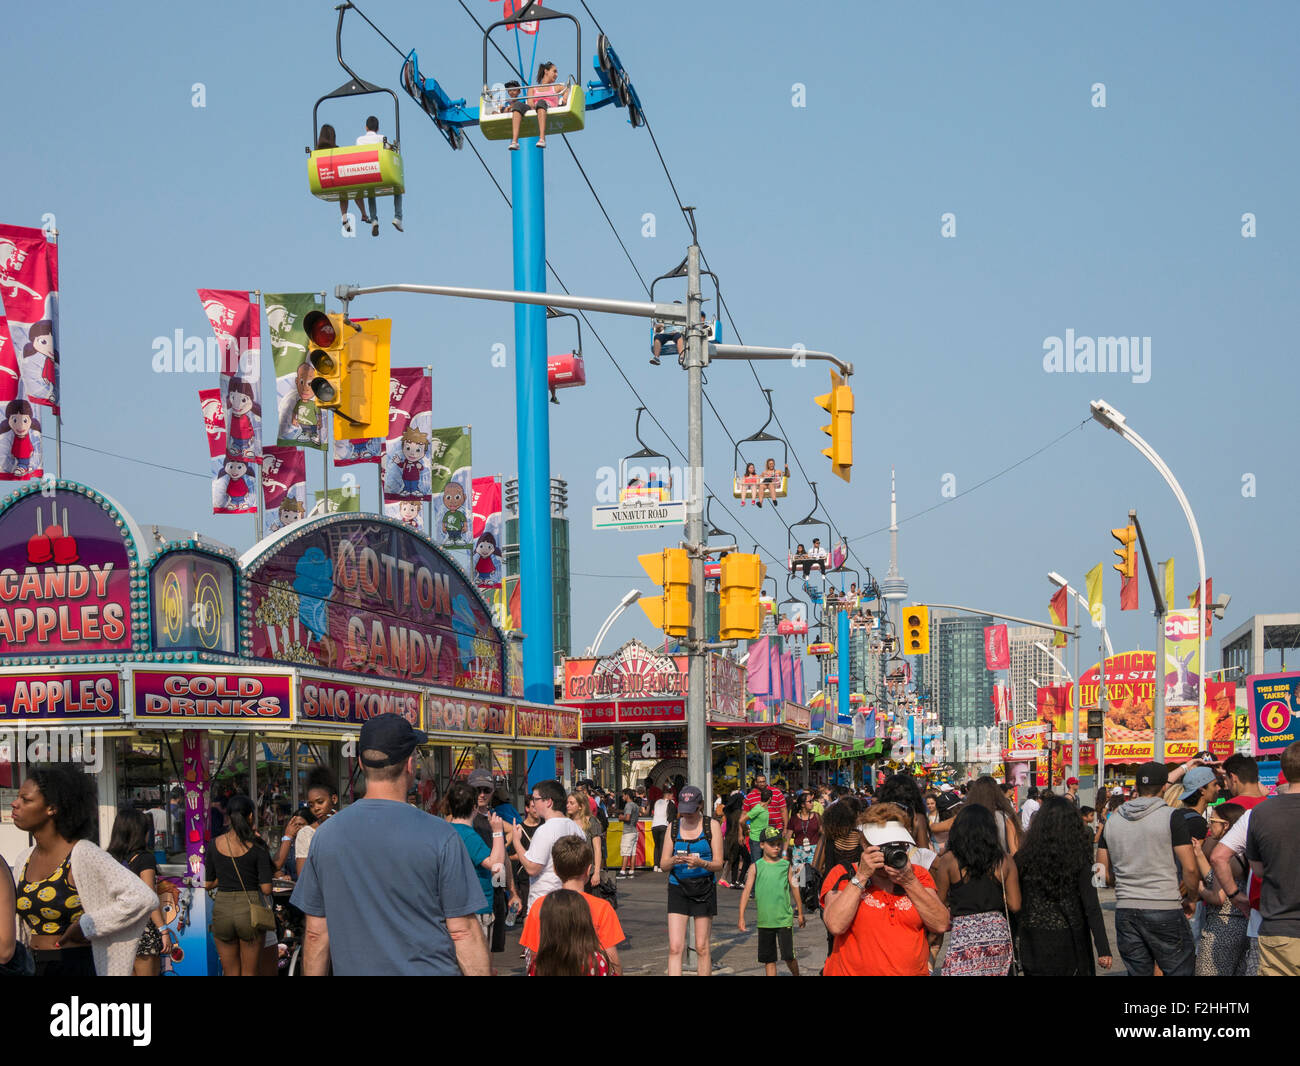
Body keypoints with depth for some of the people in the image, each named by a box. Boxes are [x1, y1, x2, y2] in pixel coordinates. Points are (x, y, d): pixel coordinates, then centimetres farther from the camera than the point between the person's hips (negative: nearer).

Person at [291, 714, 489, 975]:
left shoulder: (325, 835, -2)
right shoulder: (440, 836, -12)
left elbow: (316, 933, 2)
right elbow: (463, 932, -11)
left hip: (352, 971, 4)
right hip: (428, 970, -3)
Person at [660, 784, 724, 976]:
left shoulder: (712, 826, 0)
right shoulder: (673, 828, 7)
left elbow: (718, 864, -4)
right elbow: (663, 865, 6)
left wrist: (700, 863, -24)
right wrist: (674, 861, -17)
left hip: (704, 888, -1)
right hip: (678, 887, 1)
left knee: (702, 947, 2)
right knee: (675, 947, -8)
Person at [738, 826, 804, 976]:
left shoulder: (786, 866, 1)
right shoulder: (756, 867, 1)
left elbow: (795, 889, 10)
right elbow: (746, 891, -1)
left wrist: (800, 913, 14)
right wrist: (741, 917, -7)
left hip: (784, 918, -1)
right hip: (764, 920, 1)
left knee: (788, 956, -5)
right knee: (768, 958, 8)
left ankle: (796, 975, 21)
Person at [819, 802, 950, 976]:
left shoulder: (918, 875, 6)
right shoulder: (842, 875, -2)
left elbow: (941, 925, -6)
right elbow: (836, 926, -18)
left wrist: (910, 882, -12)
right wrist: (862, 876, -17)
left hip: (914, 971, 2)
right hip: (854, 971, -2)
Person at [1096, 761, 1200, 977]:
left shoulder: (1113, 821, 10)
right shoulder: (1171, 817, -6)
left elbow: (1104, 874, 13)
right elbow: (1190, 868, -8)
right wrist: (1191, 899, 8)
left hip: (1125, 910, 5)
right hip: (1164, 910, -5)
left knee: (1137, 972, 11)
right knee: (1180, 970, 3)